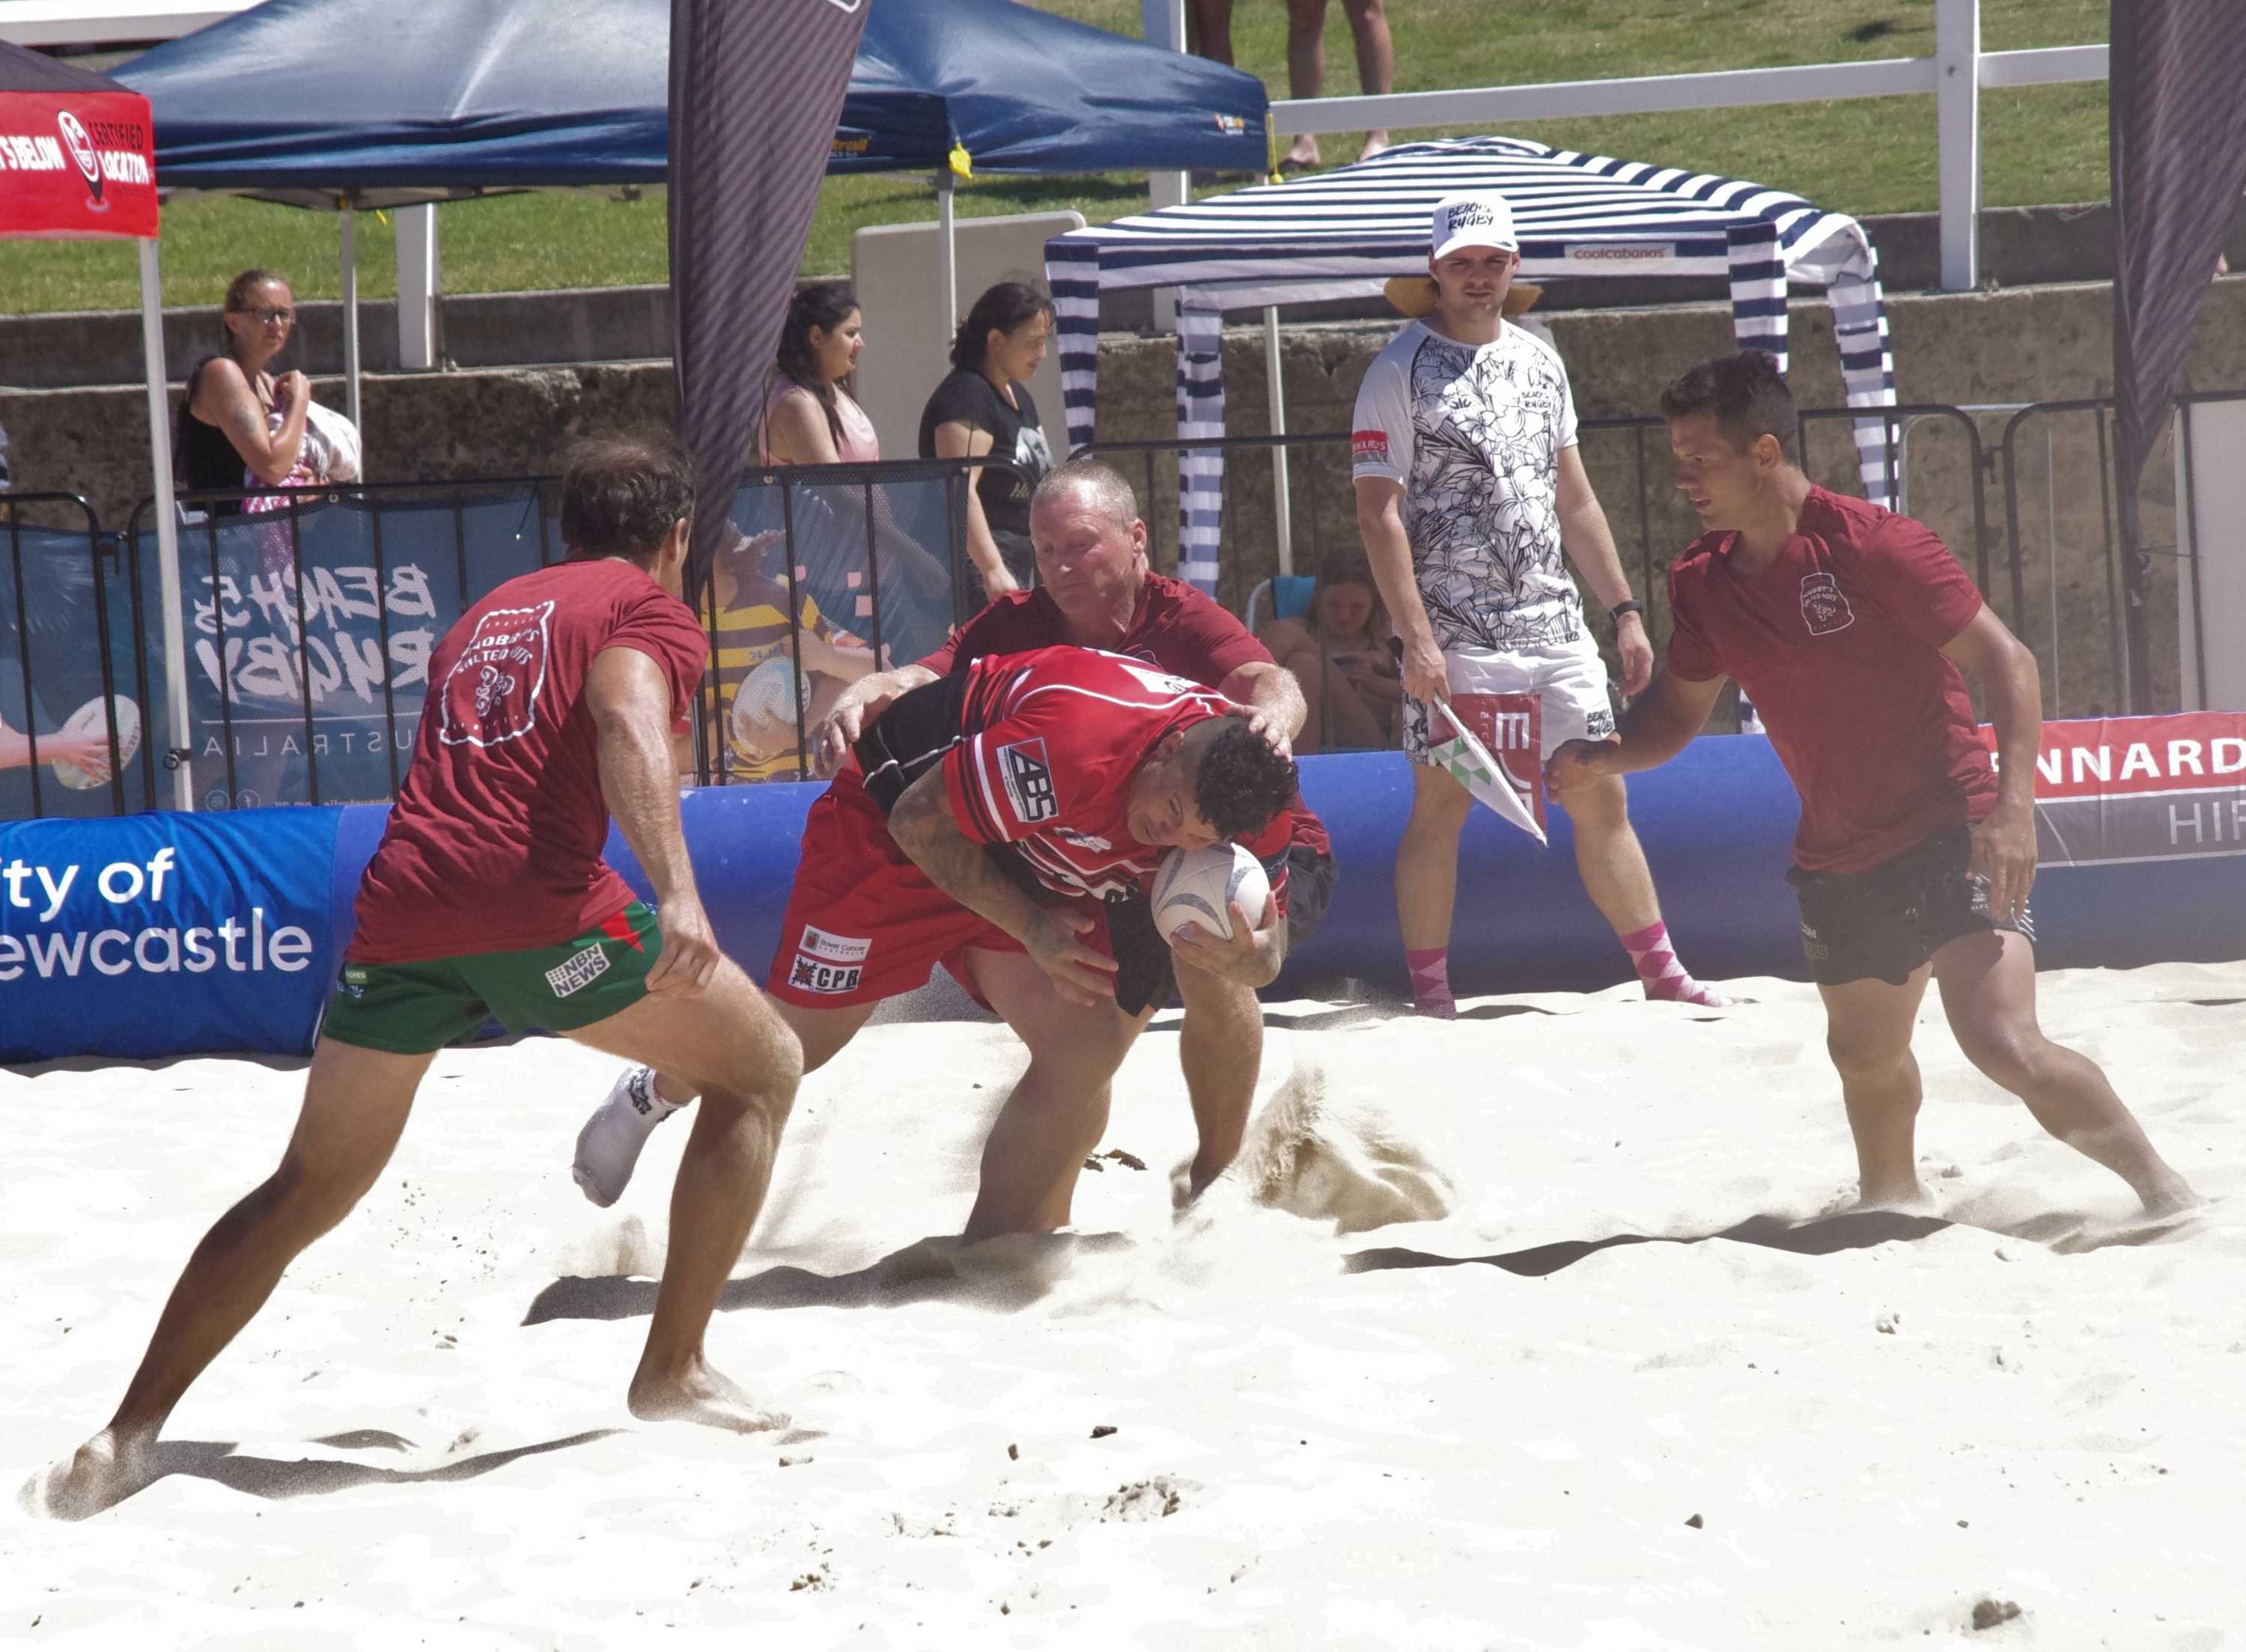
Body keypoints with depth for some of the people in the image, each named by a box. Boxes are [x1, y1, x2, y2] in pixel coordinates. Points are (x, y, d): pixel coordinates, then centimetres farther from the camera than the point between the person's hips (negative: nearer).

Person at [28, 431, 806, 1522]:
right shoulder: (650, 609, 10)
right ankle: (674, 1371, 10)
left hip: (400, 902, 6)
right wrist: (676, 892, -25)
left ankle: (126, 1437, 9)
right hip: (539, 904, -6)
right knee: (762, 1069, 14)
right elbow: (629, 726, -11)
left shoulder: (485, 617, 32)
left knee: (310, 1188, 18)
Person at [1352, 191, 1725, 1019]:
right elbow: (1378, 515, -10)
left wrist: (1624, 611, 16)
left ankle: (1661, 972, 13)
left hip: (1555, 630, 5)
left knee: (1602, 800, 7)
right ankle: (1430, 991, 4)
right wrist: (1416, 639, -17)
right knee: (1441, 808, -3)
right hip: (1455, 638, -5)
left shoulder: (1539, 362, 14)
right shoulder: (1401, 371, -5)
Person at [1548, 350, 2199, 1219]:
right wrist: (1605, 758, -6)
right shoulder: (1701, 582, 3)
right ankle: (1892, 1201, 47)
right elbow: (1680, 708, 16)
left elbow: (2005, 661, -14)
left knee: (2005, 1045, -21)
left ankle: (2163, 1188, -5)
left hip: (1949, 836, -7)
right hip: (1838, 864, 7)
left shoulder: (1874, 547, -17)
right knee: (1866, 1058, 21)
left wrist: (2013, 802, -27)